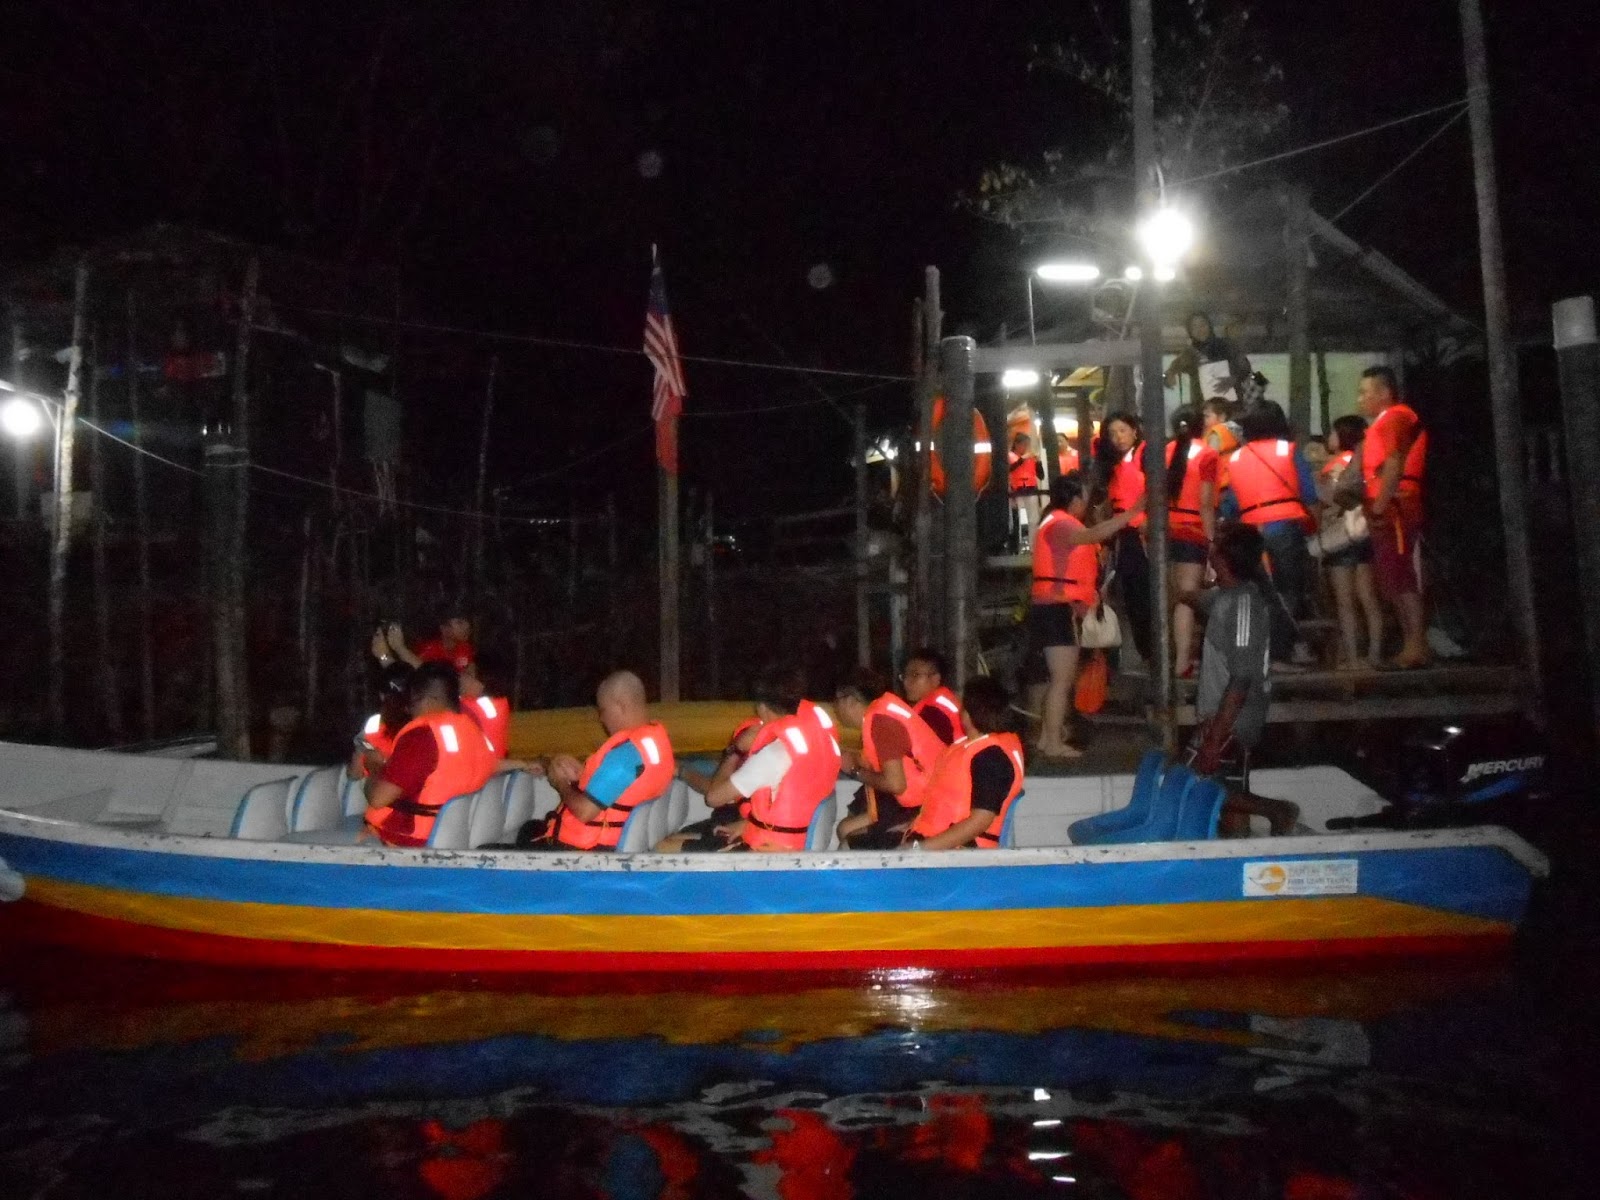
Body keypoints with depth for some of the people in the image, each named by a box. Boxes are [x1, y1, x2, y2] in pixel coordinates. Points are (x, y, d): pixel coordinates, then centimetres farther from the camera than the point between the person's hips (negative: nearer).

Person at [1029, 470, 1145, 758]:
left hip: (1061, 608, 11)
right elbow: (1092, 535, -33)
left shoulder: (1062, 523, 20)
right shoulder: (1060, 523, -15)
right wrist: (1132, 513, -35)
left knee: (1061, 677, 16)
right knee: (1063, 678, -11)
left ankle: (1047, 736, 22)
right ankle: (1054, 743, -10)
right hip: (1056, 608, -11)